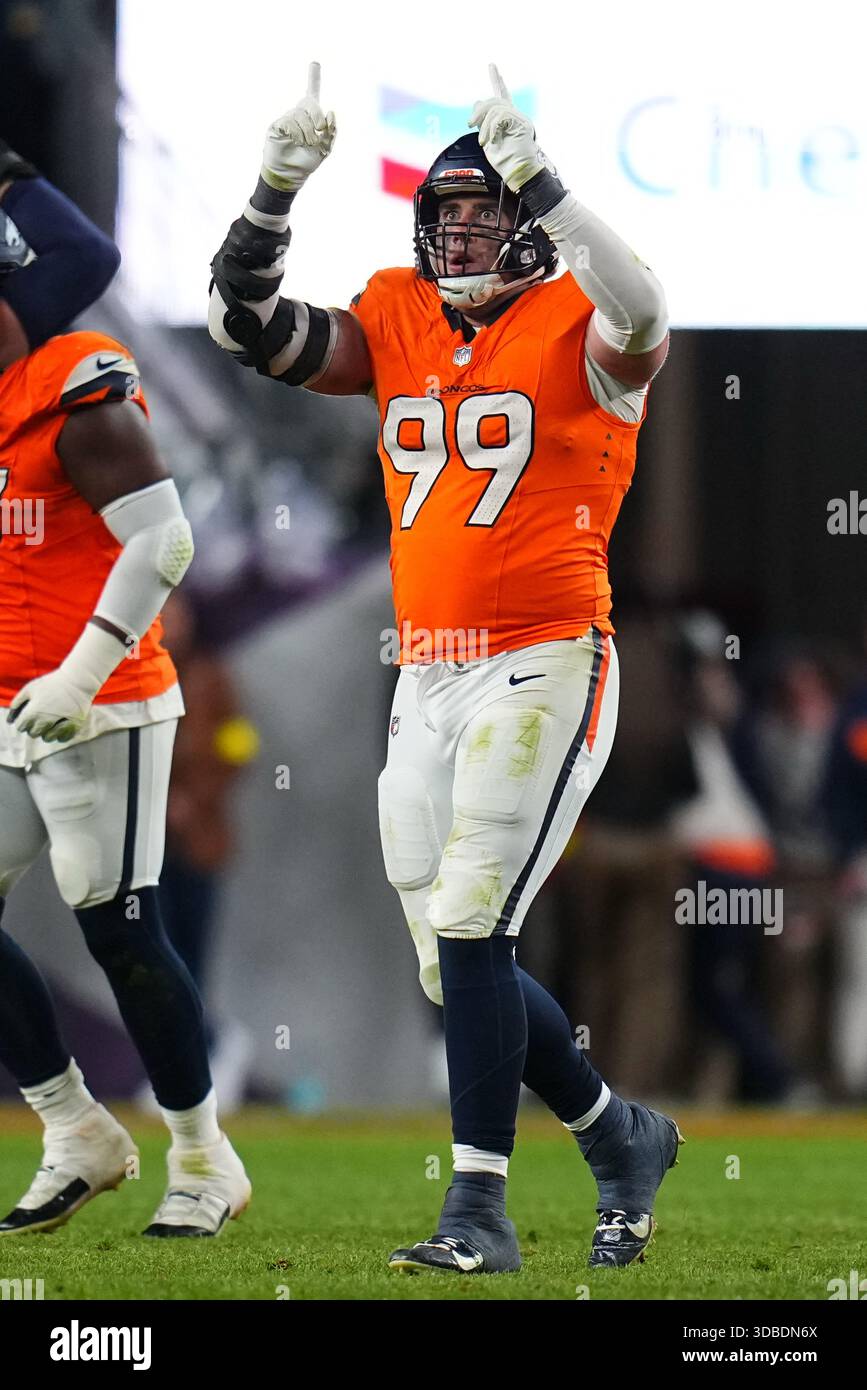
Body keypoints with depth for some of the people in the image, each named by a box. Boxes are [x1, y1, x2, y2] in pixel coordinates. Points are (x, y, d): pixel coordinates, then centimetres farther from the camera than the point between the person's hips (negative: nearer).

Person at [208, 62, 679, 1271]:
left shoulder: (576, 328, -5)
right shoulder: (396, 321, 12)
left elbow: (640, 320, -29)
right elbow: (246, 323, 6)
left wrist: (533, 175, -30)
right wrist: (280, 180, -7)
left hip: (545, 670, -7)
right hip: (428, 681, 7)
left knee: (470, 931, -15)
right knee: (455, 972, 8)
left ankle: (480, 1208, -9)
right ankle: (622, 1138, 28)